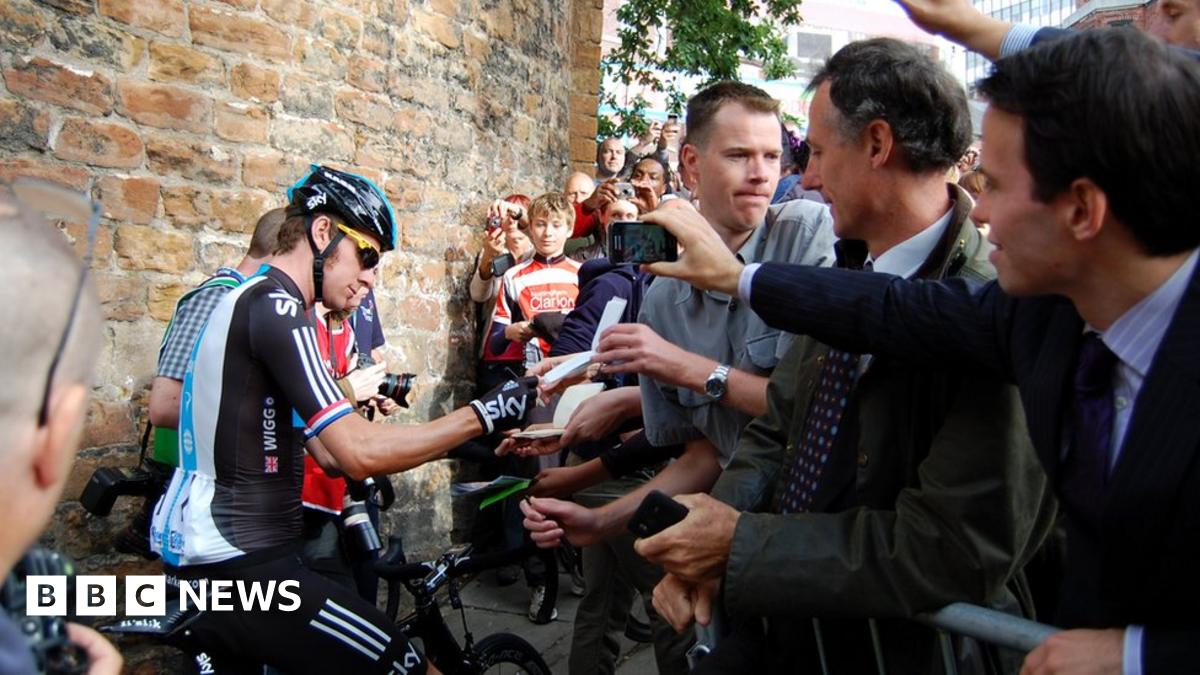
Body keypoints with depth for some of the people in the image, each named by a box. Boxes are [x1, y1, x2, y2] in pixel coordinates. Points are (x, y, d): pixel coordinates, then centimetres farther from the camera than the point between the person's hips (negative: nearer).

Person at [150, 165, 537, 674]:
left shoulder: (244, 301, 15)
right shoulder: (275, 307, -15)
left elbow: (330, 453, 12)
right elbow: (359, 454, -23)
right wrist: (483, 415, -16)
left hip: (197, 558, 11)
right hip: (239, 564, -11)